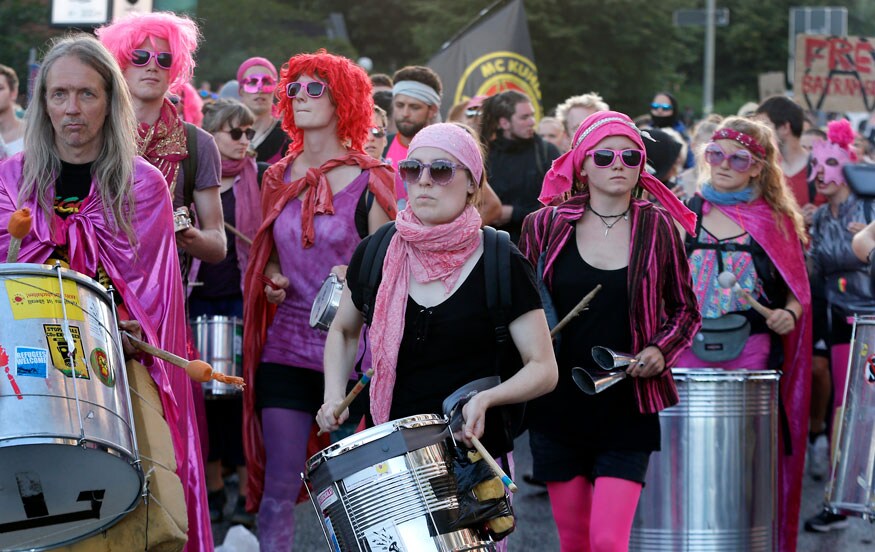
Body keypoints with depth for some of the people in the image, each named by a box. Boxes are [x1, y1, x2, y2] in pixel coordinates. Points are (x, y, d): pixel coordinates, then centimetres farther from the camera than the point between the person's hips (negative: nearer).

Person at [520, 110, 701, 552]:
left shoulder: (658, 228, 0)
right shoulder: (545, 226, 0)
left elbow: (685, 309, 10)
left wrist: (660, 350, -8)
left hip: (627, 410, -1)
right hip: (558, 407, 2)